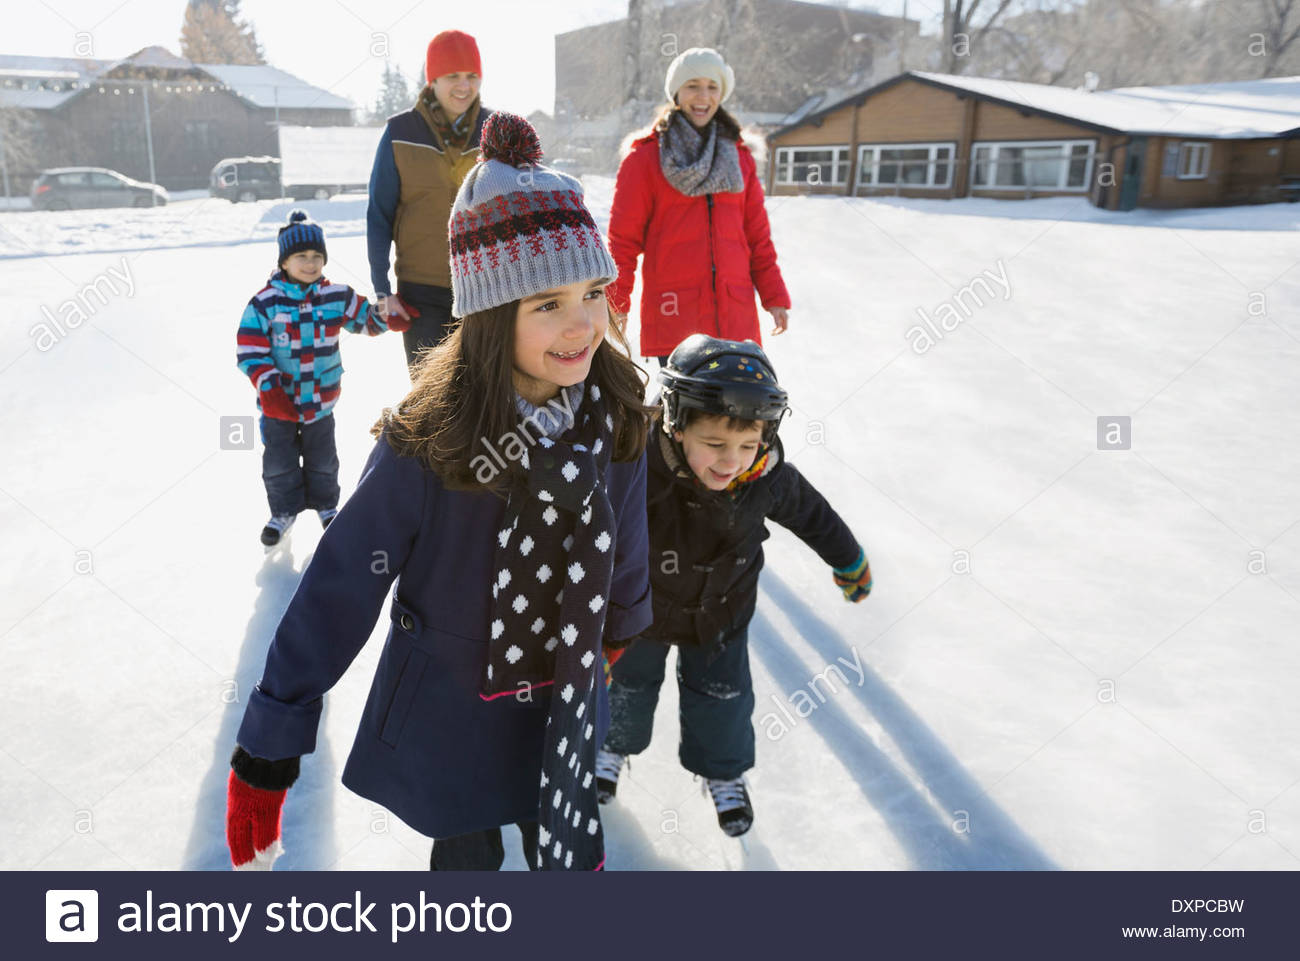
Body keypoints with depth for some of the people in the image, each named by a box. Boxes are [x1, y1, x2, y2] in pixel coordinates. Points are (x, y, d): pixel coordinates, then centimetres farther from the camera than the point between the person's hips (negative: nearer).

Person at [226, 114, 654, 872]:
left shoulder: (615, 417, -15)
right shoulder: (426, 444, -27)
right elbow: (341, 587, -21)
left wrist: (622, 626, 18)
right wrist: (270, 745, -15)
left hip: (565, 700, 3)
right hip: (448, 713, -2)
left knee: (570, 850, 23)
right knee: (468, 853, 23)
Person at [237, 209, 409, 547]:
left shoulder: (336, 296, -5)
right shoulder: (265, 302, -14)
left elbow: (365, 317, 10)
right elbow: (249, 351, -14)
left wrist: (389, 316, -10)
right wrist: (268, 387, -22)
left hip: (321, 397, 2)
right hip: (278, 399, -2)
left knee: (322, 458, 17)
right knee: (279, 460, 11)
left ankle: (325, 505, 38)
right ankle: (284, 510, 31)